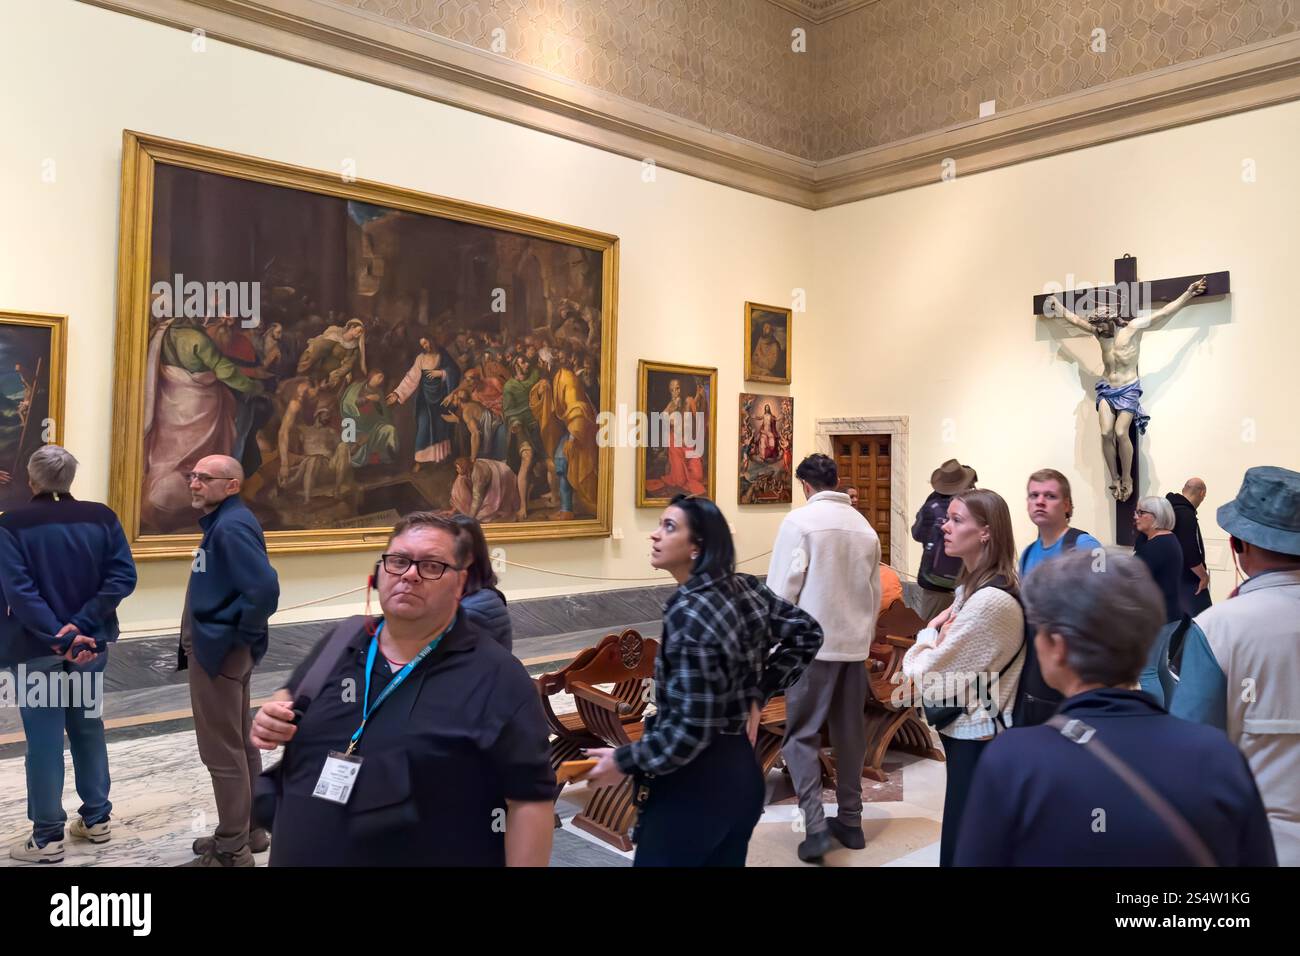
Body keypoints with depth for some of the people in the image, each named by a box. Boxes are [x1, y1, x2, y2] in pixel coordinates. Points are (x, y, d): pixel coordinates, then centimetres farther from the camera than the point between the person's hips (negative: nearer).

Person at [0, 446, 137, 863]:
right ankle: (97, 819, 26)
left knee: (44, 740, 5)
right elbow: (122, 577, -8)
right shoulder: (102, 518, -1)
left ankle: (47, 838, 13)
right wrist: (80, 627, -12)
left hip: (38, 650, -3)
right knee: (88, 728, 16)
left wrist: (60, 637, -17)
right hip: (91, 644, 3)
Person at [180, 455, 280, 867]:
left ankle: (231, 850, 12)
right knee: (239, 743, 18)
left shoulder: (231, 526, -21)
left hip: (218, 651, -10)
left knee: (221, 750, 0)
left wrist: (242, 635, -19)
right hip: (219, 648, 10)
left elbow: (264, 587, -32)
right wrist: (235, 635, 13)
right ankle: (246, 830, 31)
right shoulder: (222, 522, 11)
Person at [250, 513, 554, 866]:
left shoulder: (498, 678, -18)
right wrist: (272, 718, -4)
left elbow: (530, 797, -17)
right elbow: (293, 695, 16)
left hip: (436, 856, -5)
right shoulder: (339, 642, -1)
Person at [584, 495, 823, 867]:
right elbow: (806, 633, 12)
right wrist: (758, 693, 11)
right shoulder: (747, 589, -1)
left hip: (695, 786, -8)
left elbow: (691, 730, -24)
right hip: (741, 773, 8)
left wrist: (624, 761, -12)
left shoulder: (688, 614, -24)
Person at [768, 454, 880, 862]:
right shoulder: (865, 527, 6)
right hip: (854, 643, 5)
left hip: (811, 643, -5)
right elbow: (874, 593, 11)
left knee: (802, 736, 2)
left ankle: (815, 827, -5)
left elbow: (782, 589, -12)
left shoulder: (799, 521, -10)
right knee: (850, 734, 14)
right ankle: (850, 821, 23)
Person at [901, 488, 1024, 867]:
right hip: (968, 729, 9)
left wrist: (932, 634, -6)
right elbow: (917, 665, 9)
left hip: (977, 737, -9)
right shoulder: (972, 587, 7)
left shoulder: (990, 600, -25)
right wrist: (937, 633, -11)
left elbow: (924, 675, -24)